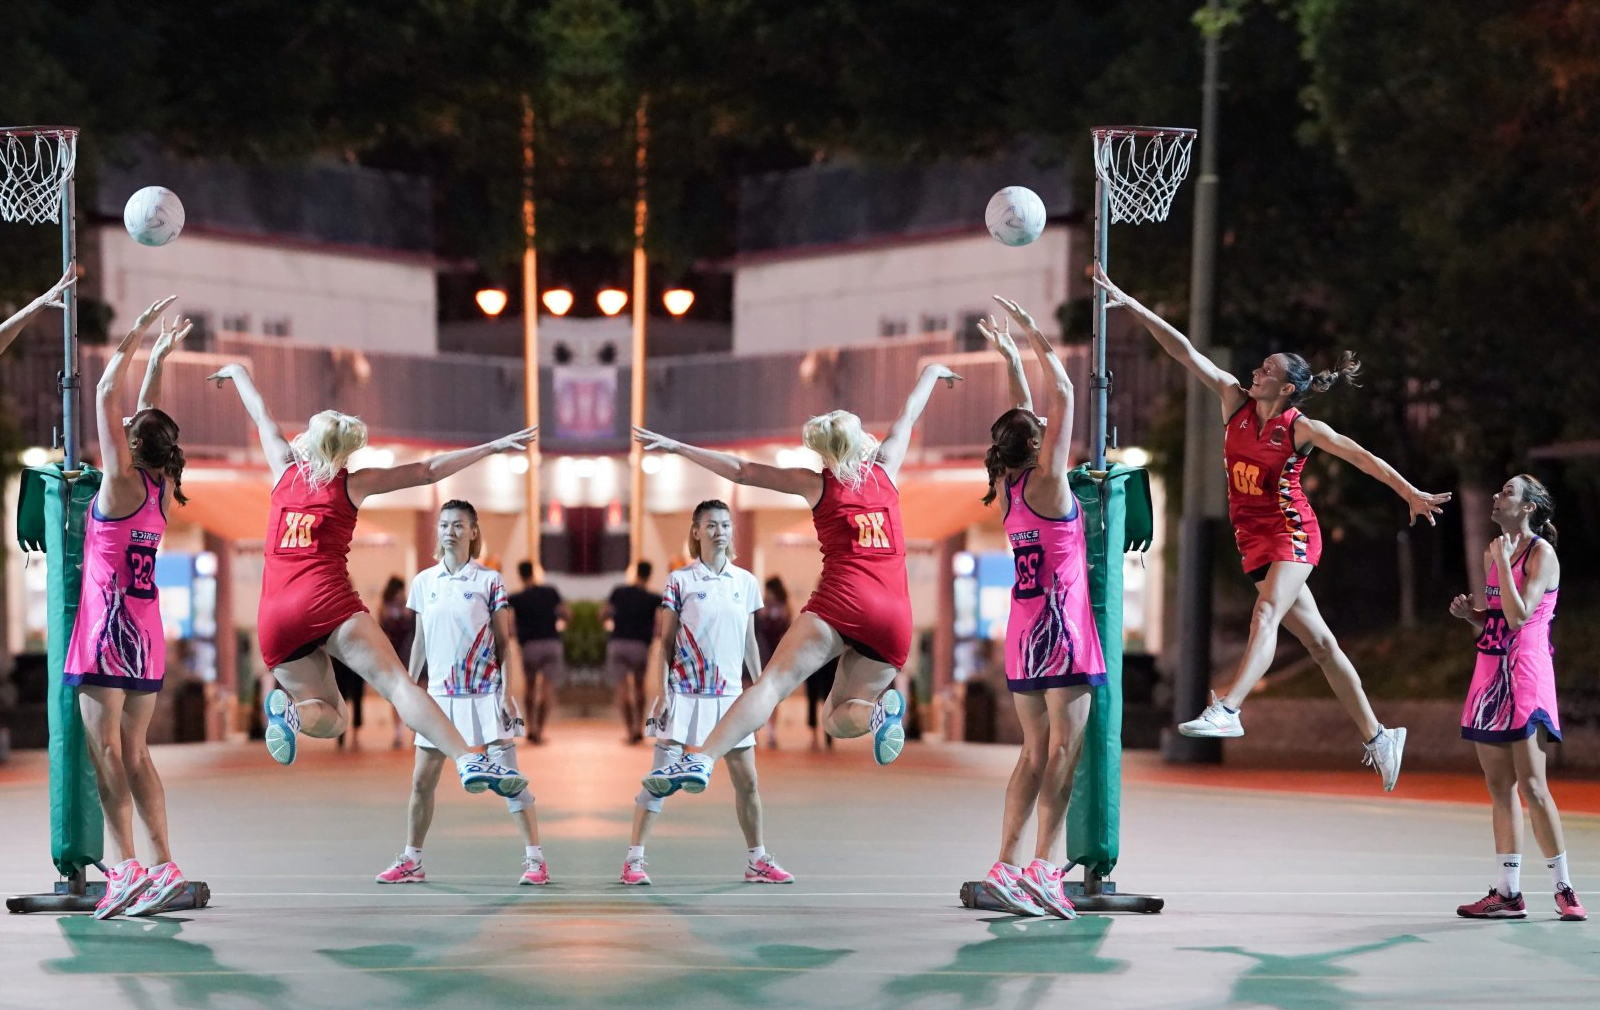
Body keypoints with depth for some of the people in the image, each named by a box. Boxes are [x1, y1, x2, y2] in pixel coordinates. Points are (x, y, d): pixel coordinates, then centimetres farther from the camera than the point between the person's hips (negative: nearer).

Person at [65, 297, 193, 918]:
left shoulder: (122, 480, -8)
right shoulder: (163, 491, 9)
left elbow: (109, 398, -4)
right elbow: (146, 419, 24)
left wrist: (138, 336, 3)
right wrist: (158, 360, 30)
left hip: (110, 626, -7)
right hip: (147, 633, 7)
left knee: (106, 748, -10)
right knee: (133, 752, 8)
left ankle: (127, 865, -20)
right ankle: (164, 866, 1)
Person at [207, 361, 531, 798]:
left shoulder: (285, 470, 18)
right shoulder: (352, 483, 10)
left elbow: (262, 417, 35)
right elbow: (427, 471, 7)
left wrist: (238, 373, 51)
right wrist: (492, 447, 9)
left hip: (274, 618, 4)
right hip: (327, 600, -4)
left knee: (332, 717, 14)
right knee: (398, 683, -18)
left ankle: (289, 708, -21)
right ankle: (469, 761, -39)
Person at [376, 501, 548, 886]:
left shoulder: (489, 581, -3)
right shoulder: (424, 582, 7)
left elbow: (504, 641, -2)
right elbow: (420, 640, 14)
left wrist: (507, 693, -8)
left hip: (484, 694, -4)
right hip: (440, 693, 4)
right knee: (422, 781, 4)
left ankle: (535, 859, -1)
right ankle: (411, 861, 14)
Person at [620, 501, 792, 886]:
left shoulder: (746, 582, 7)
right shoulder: (680, 580, -3)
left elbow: (750, 640, 13)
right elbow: (666, 641, -1)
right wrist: (661, 691, -7)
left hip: (730, 694, 3)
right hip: (685, 692, -3)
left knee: (747, 780, 4)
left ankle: (757, 861, 15)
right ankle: (633, 860, 0)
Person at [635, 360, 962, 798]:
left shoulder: (817, 484, 13)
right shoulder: (885, 471, 20)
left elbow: (742, 471, 11)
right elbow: (908, 416, 37)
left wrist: (677, 446, 15)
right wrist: (931, 372, 53)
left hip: (842, 602, -3)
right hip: (895, 618, 3)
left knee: (772, 682, -17)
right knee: (835, 718, 13)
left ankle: (700, 759, -36)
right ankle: (880, 708, -21)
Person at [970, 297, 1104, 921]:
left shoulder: (1010, 487, 11)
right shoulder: (1047, 482, -8)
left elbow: (1027, 419, 27)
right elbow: (1063, 397, -5)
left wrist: (1012, 361, 33)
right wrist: (1032, 338, 2)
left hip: (1023, 633, 8)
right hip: (1061, 627, -8)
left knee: (1036, 753, 9)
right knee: (1064, 750, -10)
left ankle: (1005, 867, 4)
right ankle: (1043, 867, -19)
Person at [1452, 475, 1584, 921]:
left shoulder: (1541, 553, -9)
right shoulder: (1493, 553, 15)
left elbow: (1518, 616, -19)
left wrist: (1503, 561, -18)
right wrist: (1469, 612, 3)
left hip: (1524, 675, -8)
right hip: (1490, 672, 8)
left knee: (1531, 786, -10)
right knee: (1500, 788, 7)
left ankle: (1563, 889, -4)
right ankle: (1508, 893, 9)